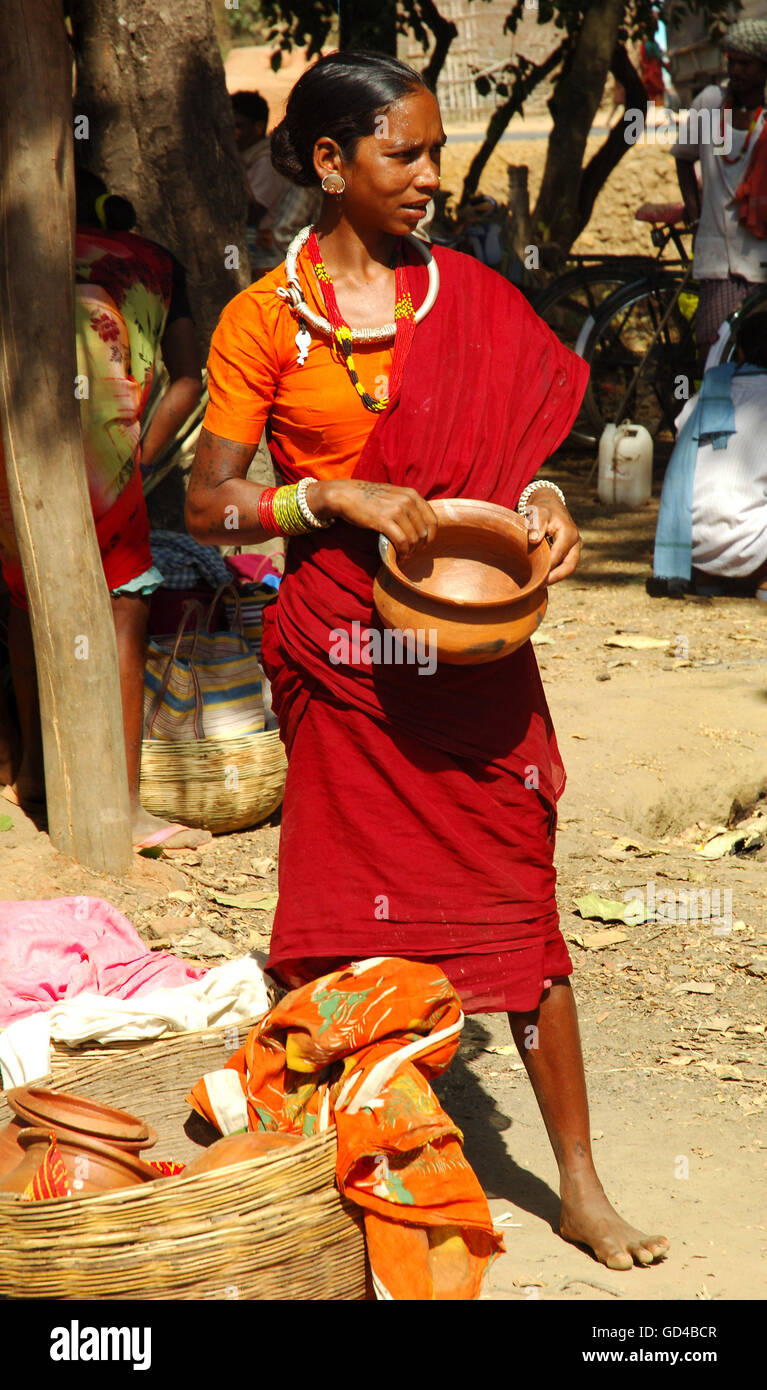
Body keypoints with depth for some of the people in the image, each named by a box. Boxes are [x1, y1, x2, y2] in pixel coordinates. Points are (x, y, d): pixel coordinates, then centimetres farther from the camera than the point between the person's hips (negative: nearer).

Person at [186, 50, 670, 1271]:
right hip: (344, 647, -2)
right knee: (352, 909, 3)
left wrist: (545, 503, -5)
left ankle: (581, 1185, 10)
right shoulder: (264, 321, -3)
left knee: (520, 898, 3)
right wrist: (334, 496, -18)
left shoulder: (468, 298, 6)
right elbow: (208, 506, -4)